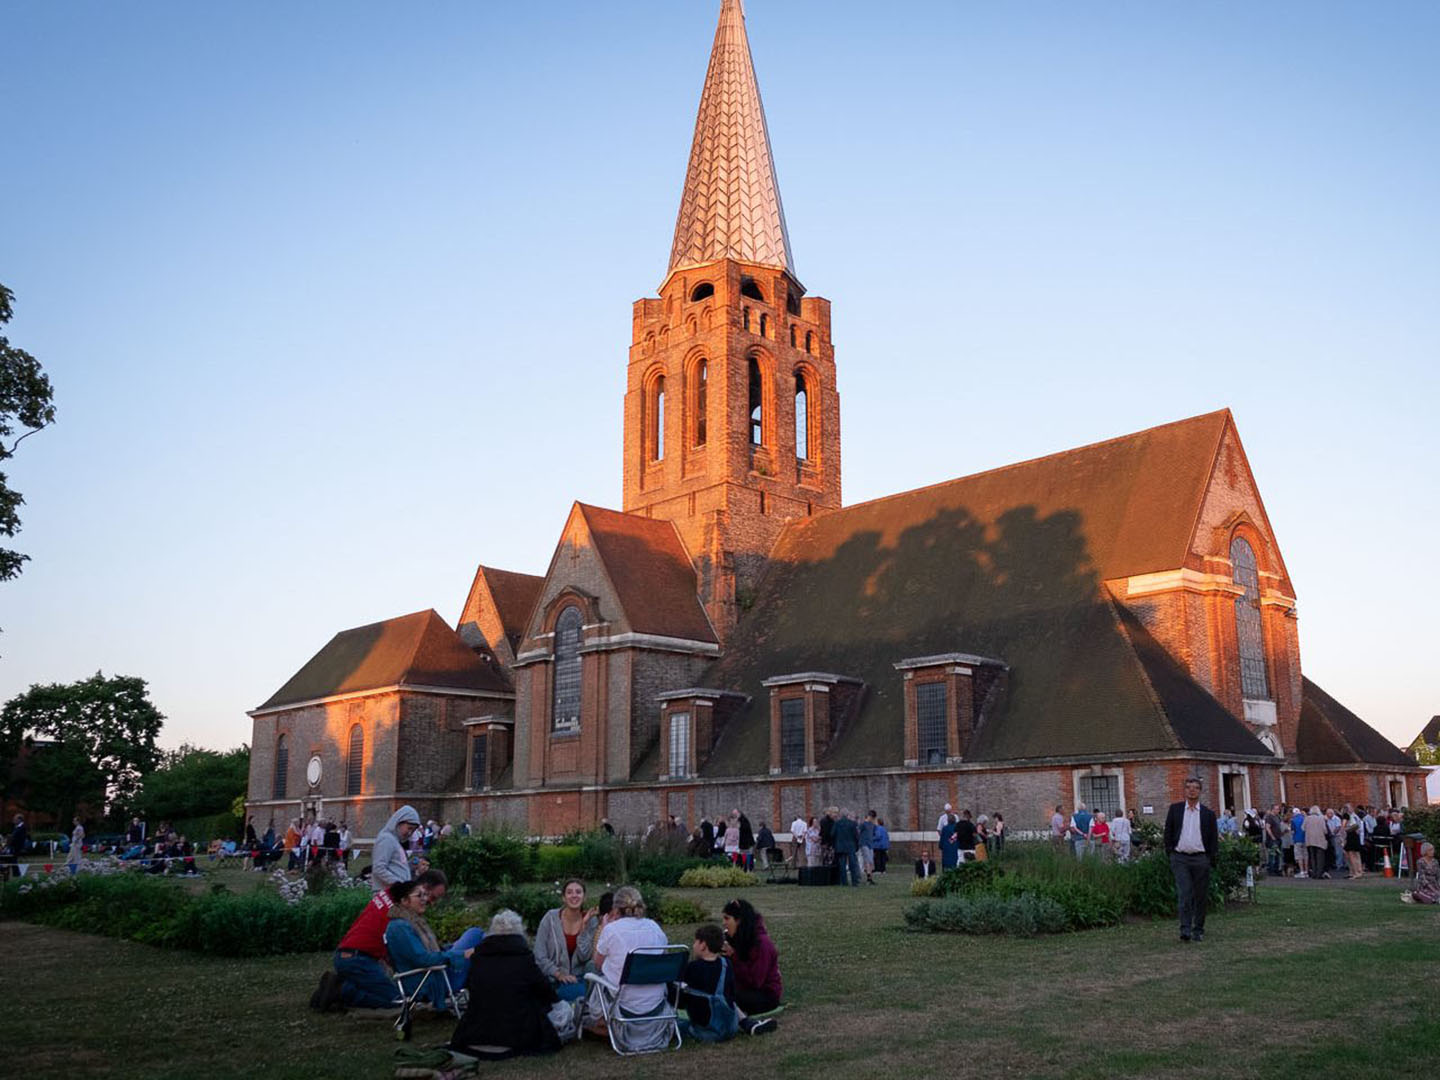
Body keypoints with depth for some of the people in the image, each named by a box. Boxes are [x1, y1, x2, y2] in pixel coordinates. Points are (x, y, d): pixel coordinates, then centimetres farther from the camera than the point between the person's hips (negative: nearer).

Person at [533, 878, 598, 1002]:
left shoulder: (591, 921, 1)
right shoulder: (551, 918, -4)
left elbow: (584, 957, -8)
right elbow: (539, 955, -5)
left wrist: (584, 926, -14)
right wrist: (559, 974, -15)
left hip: (578, 979, 3)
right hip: (553, 980, -3)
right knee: (578, 992, -32)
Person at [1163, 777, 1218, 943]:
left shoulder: (1208, 813, 6)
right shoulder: (1175, 809, 7)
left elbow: (1213, 838, 8)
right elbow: (1168, 832, 9)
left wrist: (1212, 859, 0)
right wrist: (1169, 852, 2)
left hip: (1201, 859, 1)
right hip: (1180, 858, -1)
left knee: (1200, 896, 6)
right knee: (1184, 894, -11)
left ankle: (1198, 930, 16)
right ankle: (1185, 929, -13)